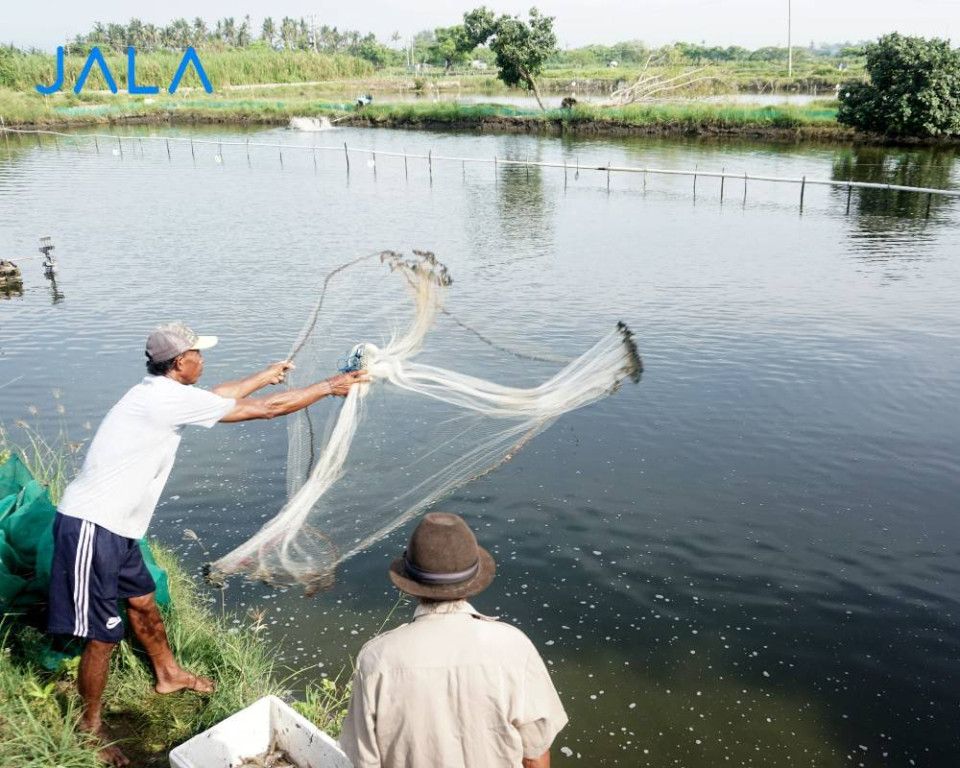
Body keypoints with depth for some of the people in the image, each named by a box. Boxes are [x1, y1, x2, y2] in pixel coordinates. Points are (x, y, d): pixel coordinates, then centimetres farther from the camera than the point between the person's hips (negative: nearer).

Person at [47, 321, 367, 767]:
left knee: (142, 602, 25)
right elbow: (265, 410, -17)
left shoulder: (159, 393, 7)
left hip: (113, 526, 10)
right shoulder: (170, 399, -21)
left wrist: (268, 375, 38)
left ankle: (169, 675, 46)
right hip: (90, 527, -10)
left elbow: (219, 395, 27)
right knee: (102, 634, 1)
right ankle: (90, 730, 20)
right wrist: (329, 387, -7)